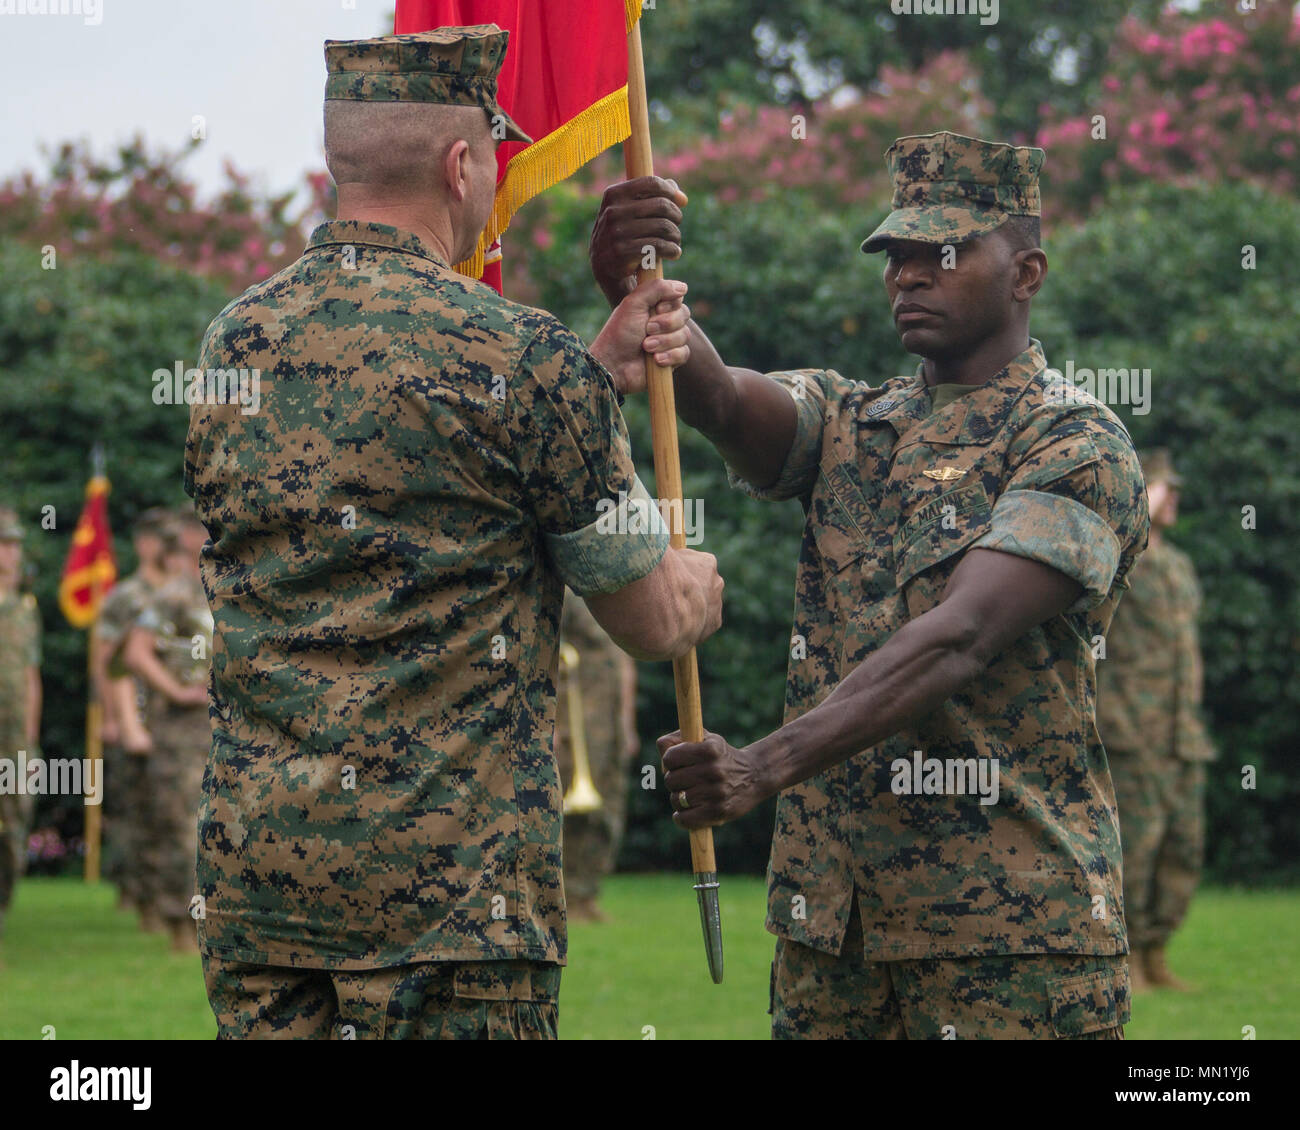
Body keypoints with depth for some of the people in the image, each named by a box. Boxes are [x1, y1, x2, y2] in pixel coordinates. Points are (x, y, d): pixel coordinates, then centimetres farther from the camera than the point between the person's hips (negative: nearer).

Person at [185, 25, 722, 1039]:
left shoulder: (230, 343, 9)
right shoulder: (522, 357, -9)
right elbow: (655, 621, 1)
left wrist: (597, 368, 21)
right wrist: (698, 582, 24)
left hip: (249, 852, 6)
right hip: (449, 874, -6)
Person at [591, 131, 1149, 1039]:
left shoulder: (1079, 445, -5)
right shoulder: (845, 423, 14)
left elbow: (960, 640, -19)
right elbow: (722, 400, -9)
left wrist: (766, 767, -30)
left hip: (1008, 912, -5)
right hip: (829, 907, 5)